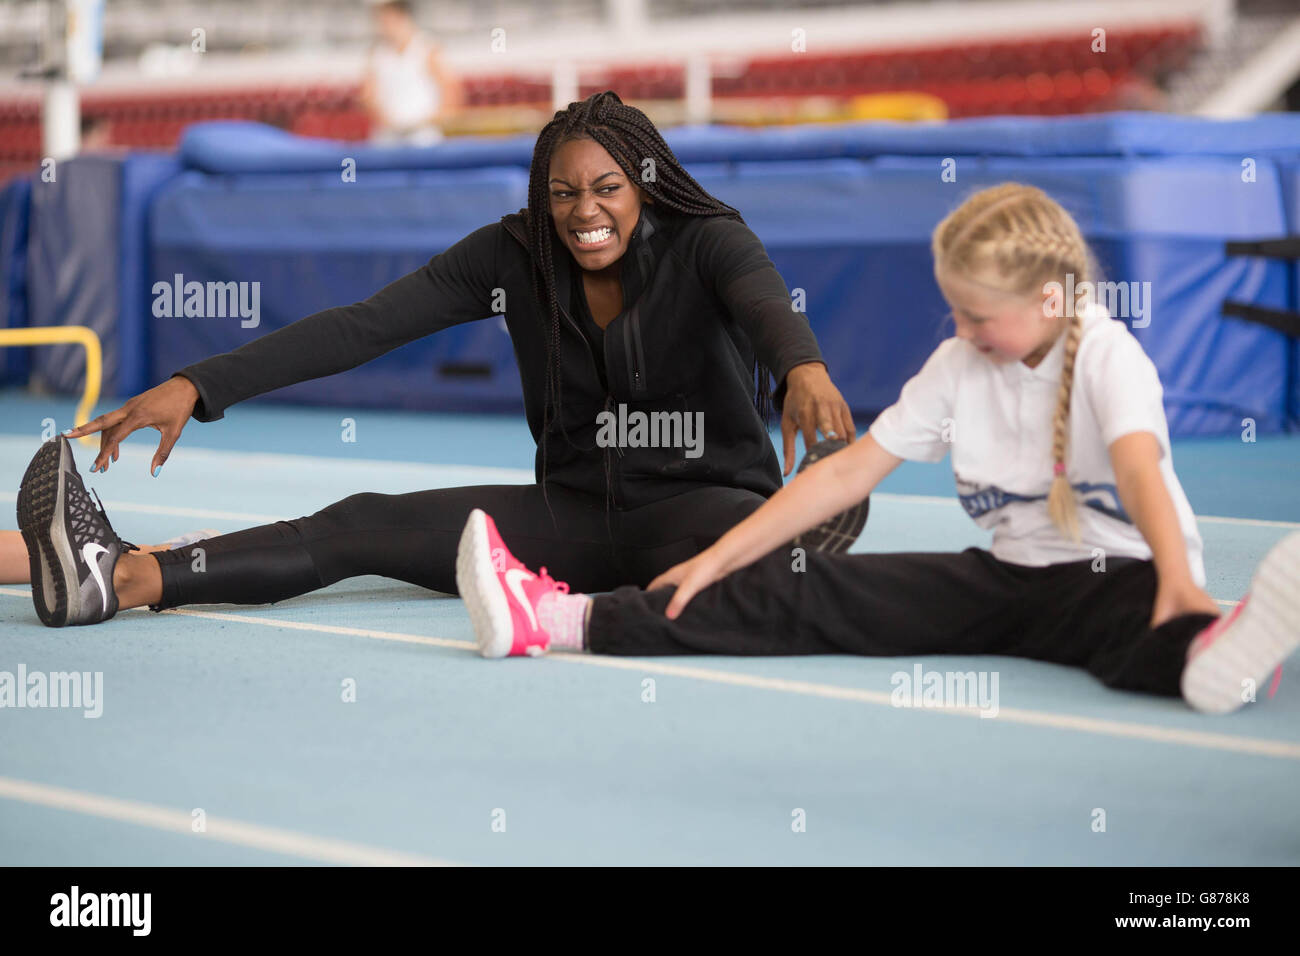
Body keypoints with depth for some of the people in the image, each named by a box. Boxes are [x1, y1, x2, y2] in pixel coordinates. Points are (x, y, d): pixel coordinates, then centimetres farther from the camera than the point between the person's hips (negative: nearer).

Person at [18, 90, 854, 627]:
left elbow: (765, 302, -33)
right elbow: (362, 327, -6)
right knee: (368, 526, -15)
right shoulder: (516, 254, 0)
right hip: (576, 510, 3)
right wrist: (198, 386, -15)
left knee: (745, 542, -40)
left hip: (706, 496, -2)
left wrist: (803, 371, -59)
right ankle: (120, 577, -31)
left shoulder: (706, 243, -10)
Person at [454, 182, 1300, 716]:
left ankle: (1206, 652, -81)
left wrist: (1177, 584, -49)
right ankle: (559, 620, -19)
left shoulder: (1106, 356, -11)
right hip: (1008, 574, 5)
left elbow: (1139, 469, -30)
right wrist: (720, 558, 2)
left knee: (1126, 623, -43)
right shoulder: (959, 367, 5)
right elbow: (850, 471, 6)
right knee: (807, 594, -10)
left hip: (1113, 571, -5)